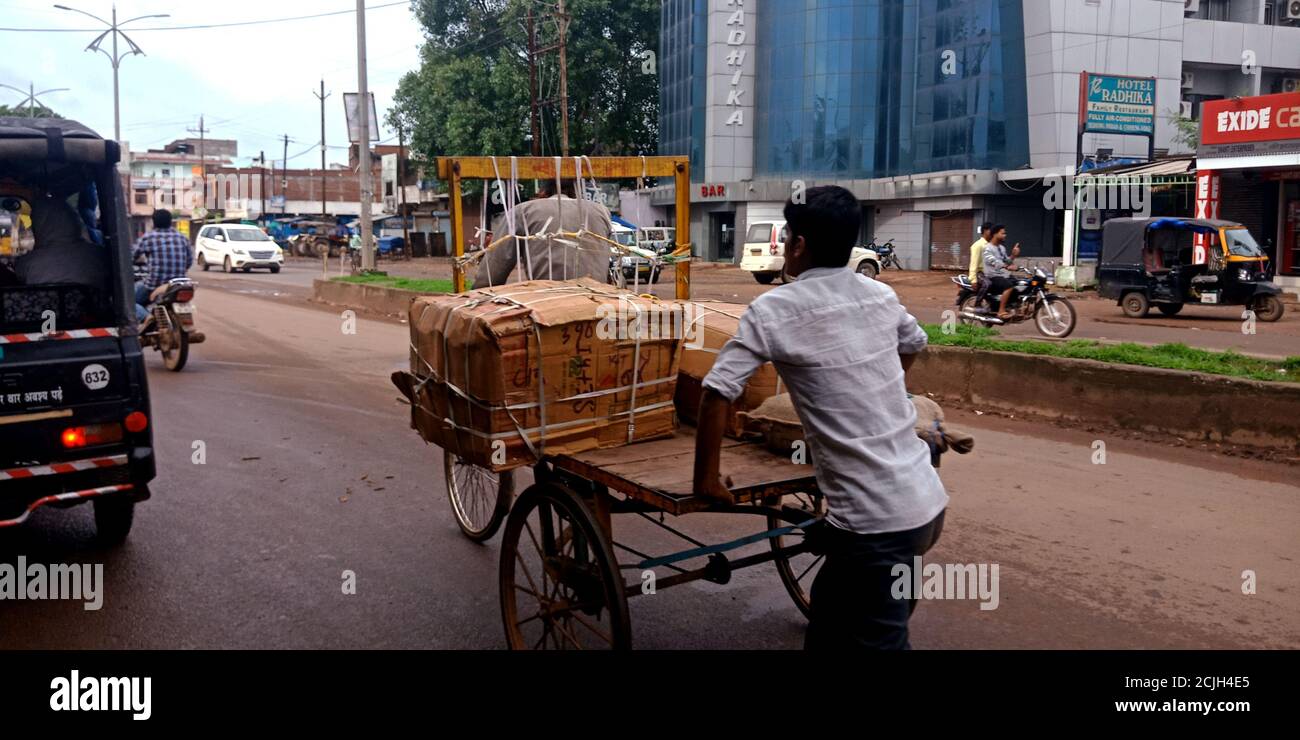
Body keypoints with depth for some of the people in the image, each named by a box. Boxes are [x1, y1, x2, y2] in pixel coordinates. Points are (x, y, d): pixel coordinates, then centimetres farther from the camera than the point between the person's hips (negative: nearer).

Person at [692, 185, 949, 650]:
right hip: (925, 499, 7)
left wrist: (706, 479, -1)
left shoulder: (773, 310, -10)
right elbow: (915, 346, 28)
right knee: (830, 615, 24)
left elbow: (716, 394, -12)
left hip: (875, 519, -7)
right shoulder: (881, 295, 8)